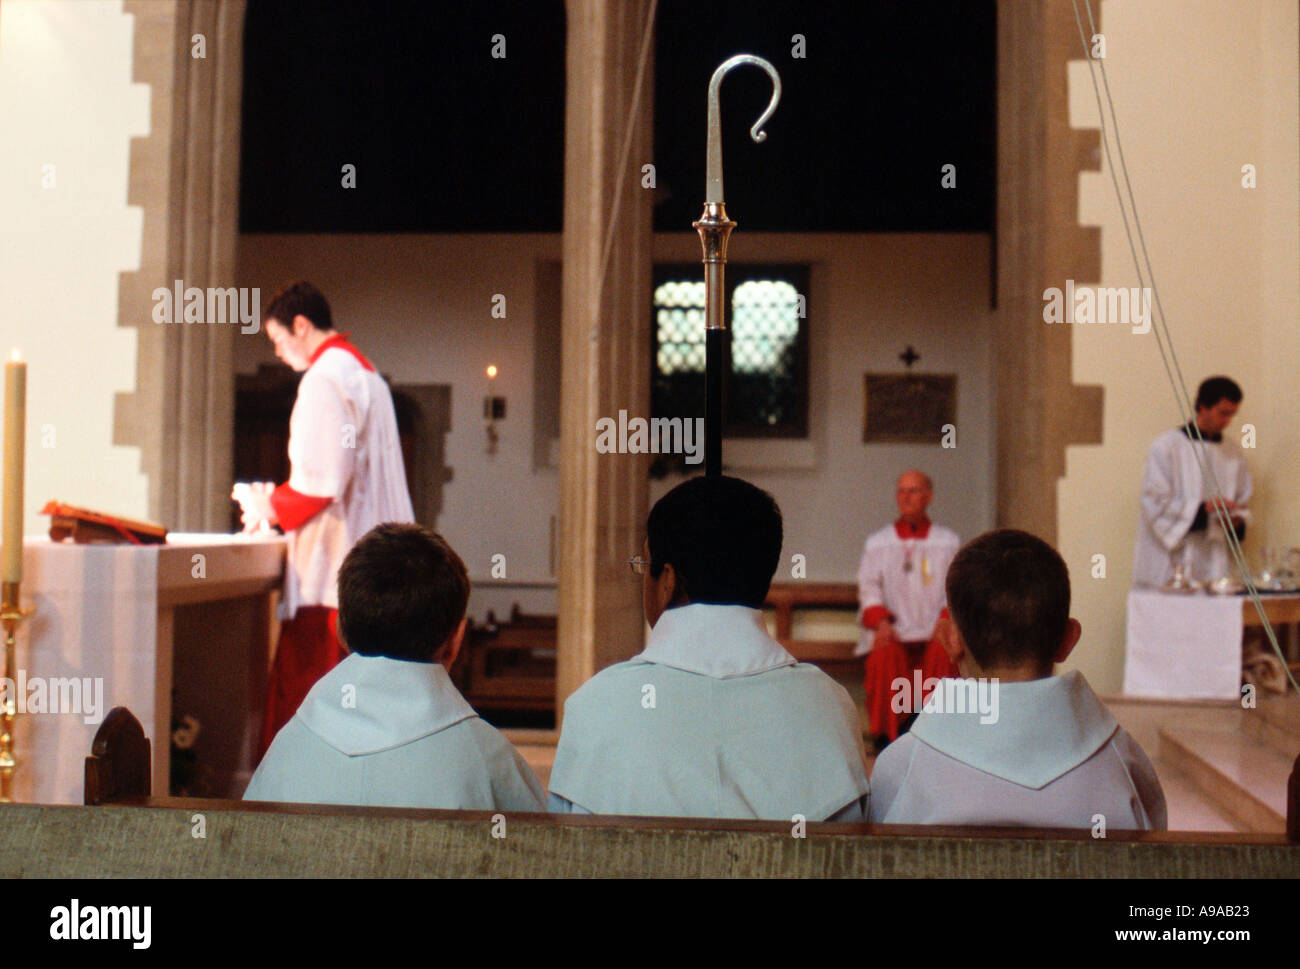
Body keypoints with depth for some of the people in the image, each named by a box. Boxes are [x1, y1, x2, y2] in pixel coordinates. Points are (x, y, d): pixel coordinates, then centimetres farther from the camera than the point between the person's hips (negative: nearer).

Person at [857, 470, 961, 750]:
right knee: (885, 659, -31)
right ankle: (887, 739, -24)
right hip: (893, 632, 0)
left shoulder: (948, 541, 16)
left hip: (935, 633, 0)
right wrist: (881, 622, -10)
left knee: (944, 655, -33)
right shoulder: (877, 543, 17)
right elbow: (869, 588, 9)